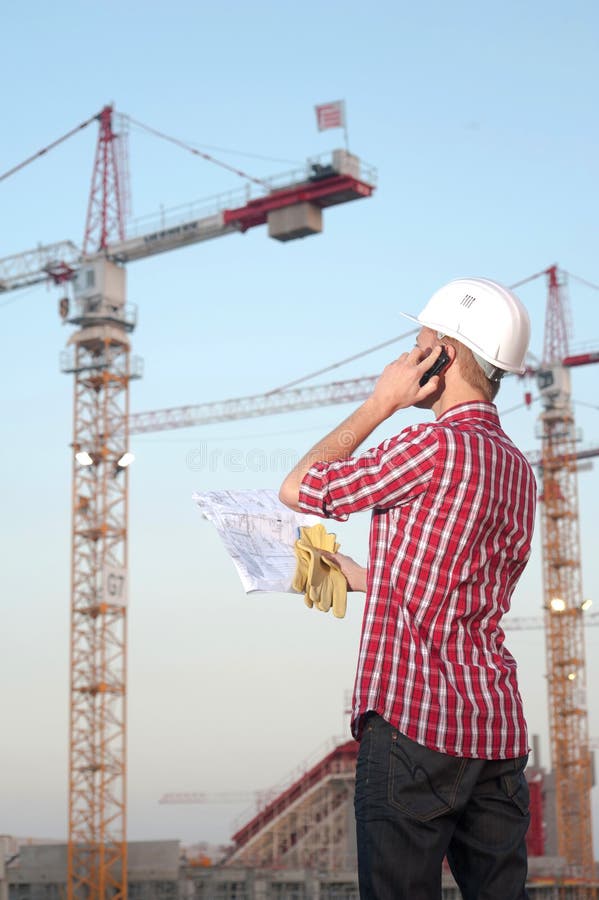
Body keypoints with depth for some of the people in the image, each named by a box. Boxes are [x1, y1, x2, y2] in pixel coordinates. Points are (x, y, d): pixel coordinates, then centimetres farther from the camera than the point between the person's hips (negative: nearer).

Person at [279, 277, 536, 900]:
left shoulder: (437, 446, -12)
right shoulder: (517, 468, 14)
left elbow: (297, 489, -3)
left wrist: (380, 403, 2)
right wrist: (363, 579, 28)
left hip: (415, 726, -8)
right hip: (498, 728, 8)